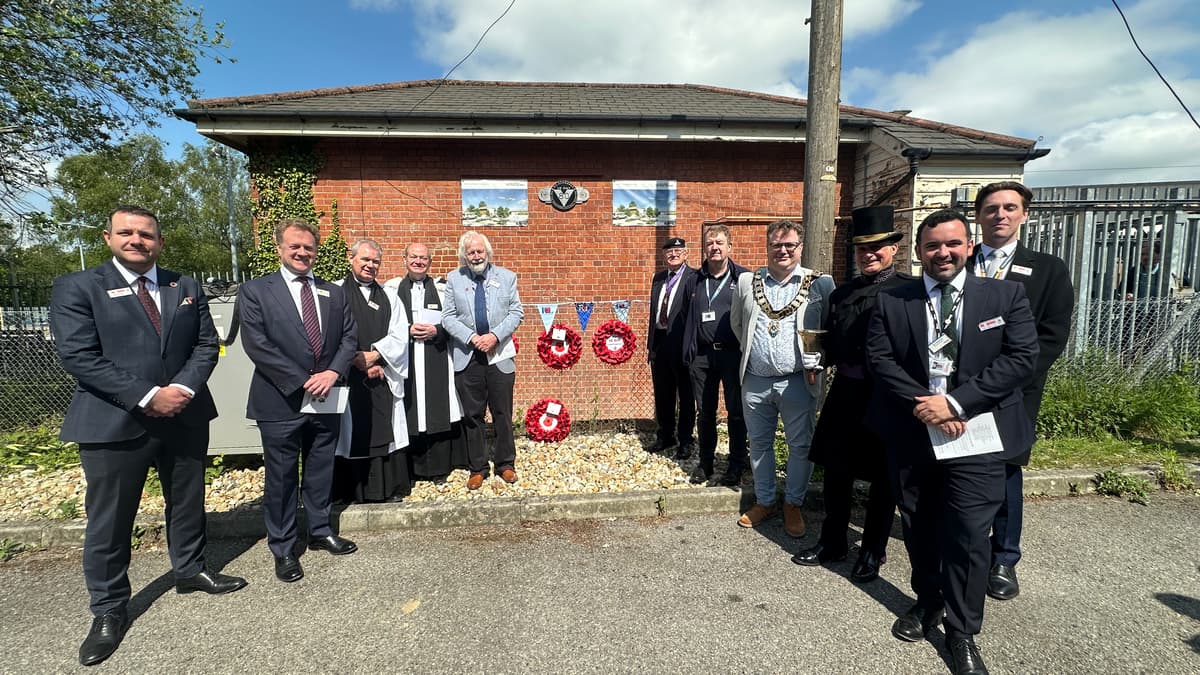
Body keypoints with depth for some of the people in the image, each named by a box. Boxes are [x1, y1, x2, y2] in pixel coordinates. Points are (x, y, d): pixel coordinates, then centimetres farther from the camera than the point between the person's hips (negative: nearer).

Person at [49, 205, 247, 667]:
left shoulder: (187, 288, 8)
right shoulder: (77, 288, -4)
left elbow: (206, 344, 4)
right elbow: (78, 356, -13)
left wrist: (184, 388, -14)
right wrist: (147, 396, -20)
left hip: (185, 417, 4)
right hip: (113, 422, -3)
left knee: (188, 503, 17)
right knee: (109, 520, 7)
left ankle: (190, 571, 38)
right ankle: (109, 610, 24)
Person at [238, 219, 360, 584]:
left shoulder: (334, 293, 10)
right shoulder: (256, 290, -3)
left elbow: (349, 337, 7)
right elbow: (257, 344, -11)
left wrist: (332, 372, -11)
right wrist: (301, 383, -15)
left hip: (326, 400, 4)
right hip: (281, 402, -4)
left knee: (321, 471, 17)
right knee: (281, 477, 8)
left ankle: (320, 532, 35)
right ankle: (282, 549, 24)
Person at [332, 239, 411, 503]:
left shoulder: (389, 296, 14)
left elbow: (400, 335, 5)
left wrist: (374, 355, -9)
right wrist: (357, 362, -12)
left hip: (383, 378, 3)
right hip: (348, 377, -3)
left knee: (386, 431, 6)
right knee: (353, 433, 2)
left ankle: (390, 488, 15)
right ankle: (353, 490, 12)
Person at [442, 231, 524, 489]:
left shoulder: (506, 277, 6)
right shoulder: (454, 279, 6)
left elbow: (516, 313, 2)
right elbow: (448, 317, 2)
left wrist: (495, 335, -12)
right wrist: (472, 338, -12)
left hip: (500, 354, 0)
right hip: (467, 356, 1)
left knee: (503, 413, 6)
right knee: (472, 415, 8)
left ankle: (505, 463, 21)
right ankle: (477, 468, 20)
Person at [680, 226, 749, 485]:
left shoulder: (743, 278, -1)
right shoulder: (696, 279, 10)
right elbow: (689, 318, 9)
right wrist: (687, 354, 5)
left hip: (733, 354, -3)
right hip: (702, 355, 3)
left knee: (736, 412, 7)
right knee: (704, 412, 11)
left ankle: (736, 464, 22)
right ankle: (705, 463, 25)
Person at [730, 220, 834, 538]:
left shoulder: (820, 283, -3)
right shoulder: (747, 281, 5)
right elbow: (736, 323, 17)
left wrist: (818, 362, -7)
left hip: (798, 381, -2)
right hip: (755, 382, 3)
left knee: (801, 446, 9)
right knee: (759, 444, 15)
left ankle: (793, 505, 29)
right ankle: (764, 501, 33)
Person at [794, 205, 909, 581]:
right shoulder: (841, 294, 10)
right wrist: (840, 363, -5)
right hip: (845, 393, 5)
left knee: (882, 479, 11)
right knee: (836, 472, 14)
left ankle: (873, 552, 29)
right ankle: (832, 543, 33)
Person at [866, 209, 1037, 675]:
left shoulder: (1007, 296, 1)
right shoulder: (891, 301, 2)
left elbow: (1022, 358, -8)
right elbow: (879, 357, -4)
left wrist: (955, 402, -16)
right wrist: (920, 404, -17)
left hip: (976, 436, -1)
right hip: (910, 436, 2)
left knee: (969, 537, 1)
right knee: (918, 529, 17)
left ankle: (962, 633, 22)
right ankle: (927, 602, 40)